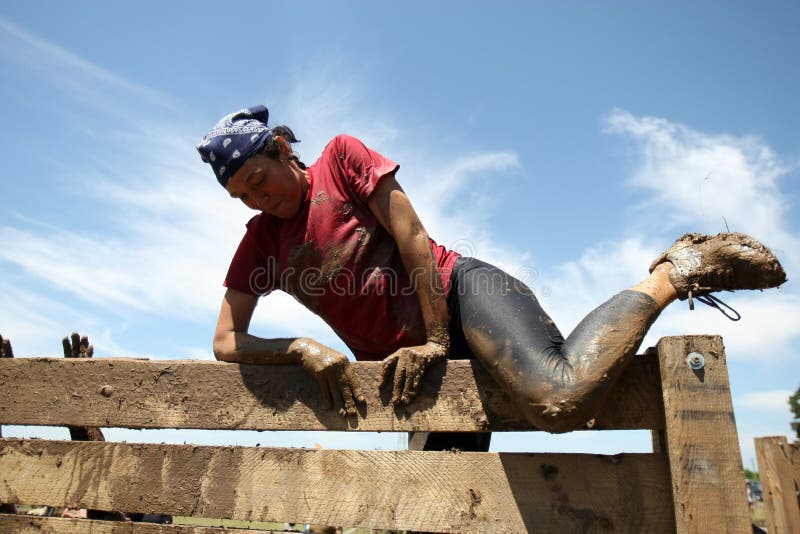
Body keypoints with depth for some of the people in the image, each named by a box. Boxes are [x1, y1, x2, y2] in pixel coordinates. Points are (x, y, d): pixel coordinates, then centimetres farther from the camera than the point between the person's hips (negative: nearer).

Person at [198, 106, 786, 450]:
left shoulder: (341, 156, 2)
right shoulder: (261, 242, 13)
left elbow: (411, 235, -5)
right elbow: (226, 342, 7)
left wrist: (436, 336, -11)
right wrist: (302, 347, -12)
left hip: (461, 290, -6)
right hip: (410, 362, 7)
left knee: (560, 399, -35)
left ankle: (676, 272, -10)